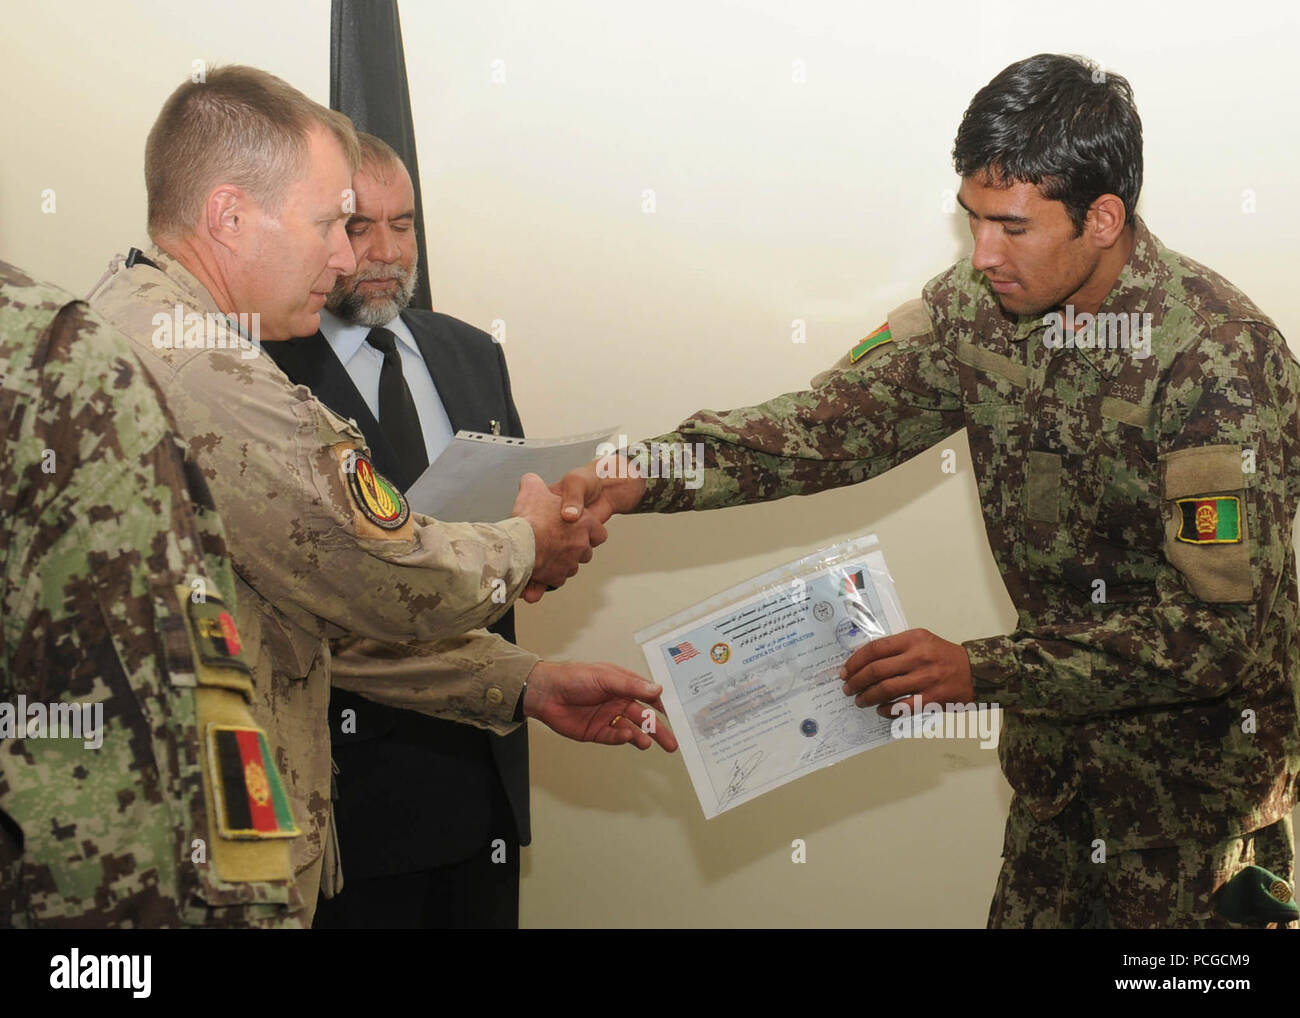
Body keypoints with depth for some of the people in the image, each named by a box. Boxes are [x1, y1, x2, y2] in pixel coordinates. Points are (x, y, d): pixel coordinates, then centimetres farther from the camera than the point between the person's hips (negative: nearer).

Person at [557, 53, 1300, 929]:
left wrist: (981, 670, -30)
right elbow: (835, 422, -7)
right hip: (1058, 743, 6)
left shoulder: (1222, 353, -25)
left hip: (1204, 763, -5)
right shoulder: (979, 307, -6)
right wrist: (641, 478, -23)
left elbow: (1226, 625, -28)